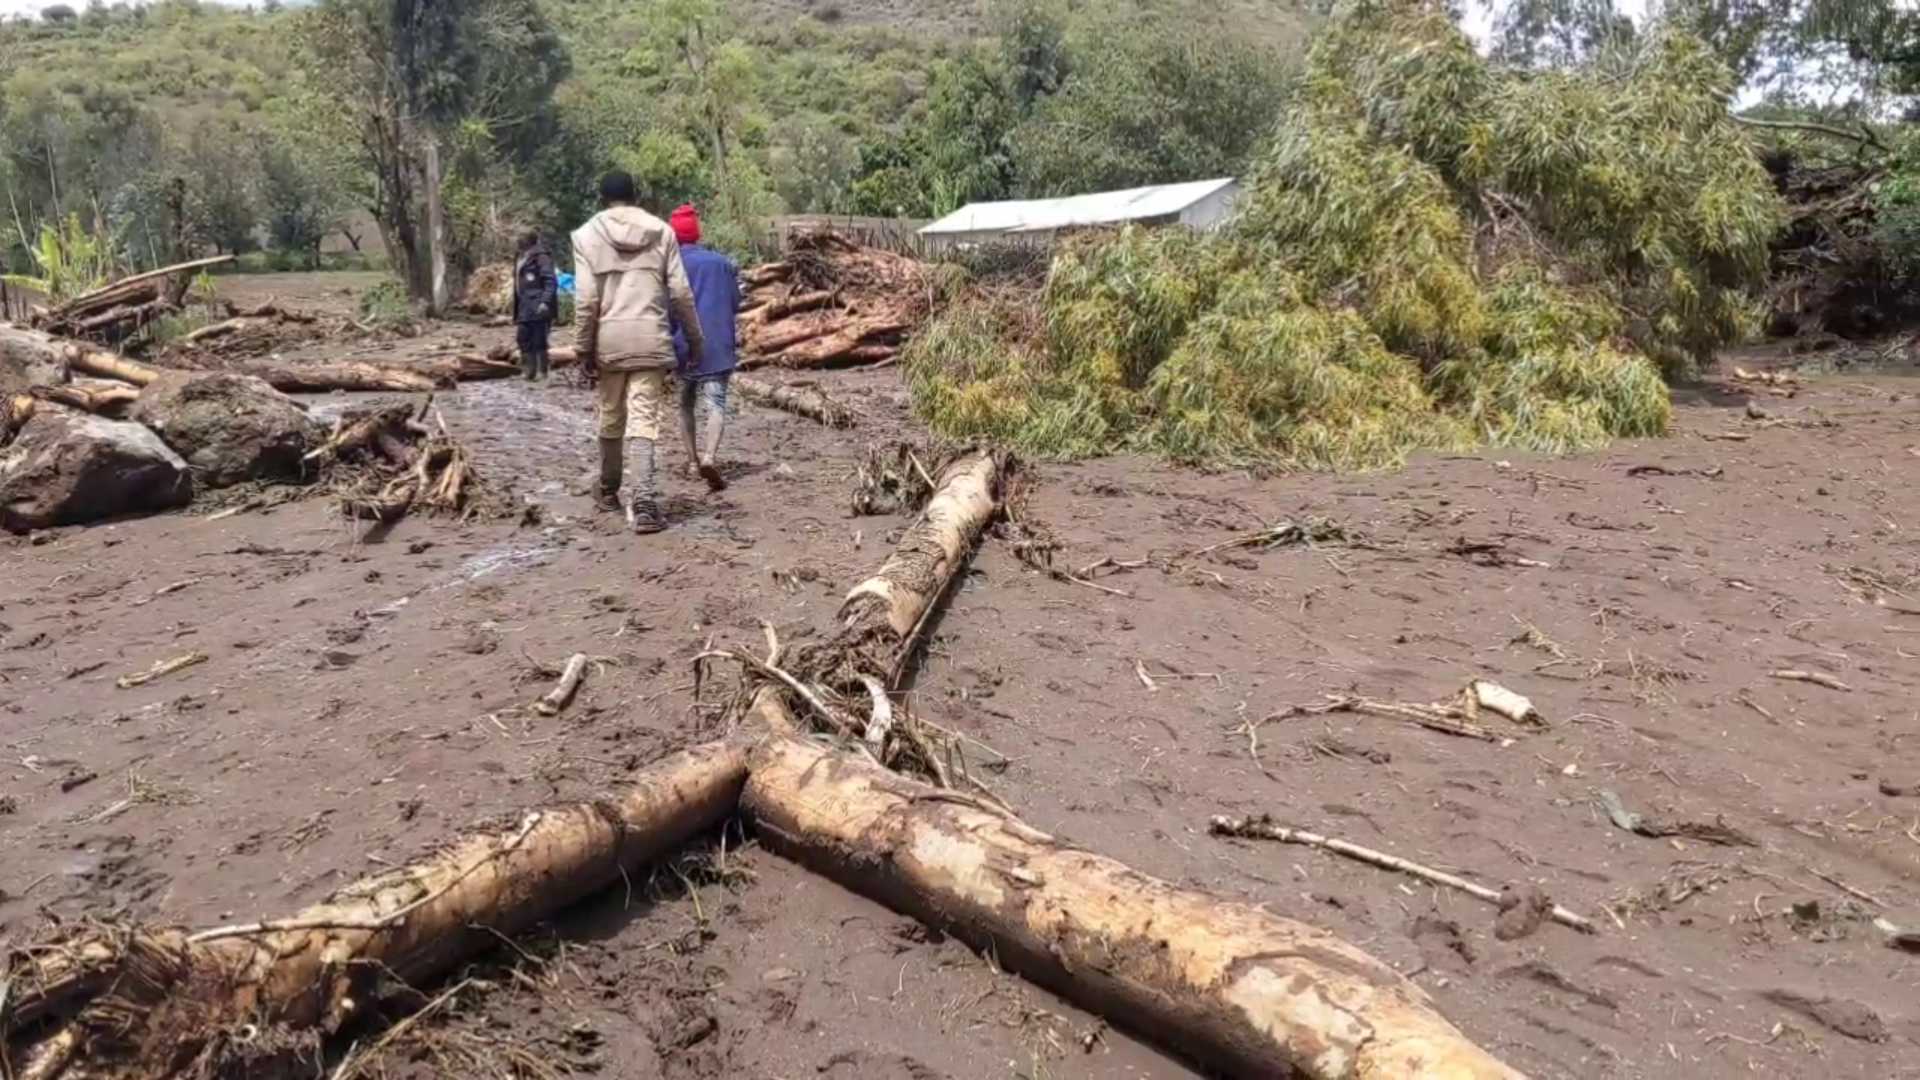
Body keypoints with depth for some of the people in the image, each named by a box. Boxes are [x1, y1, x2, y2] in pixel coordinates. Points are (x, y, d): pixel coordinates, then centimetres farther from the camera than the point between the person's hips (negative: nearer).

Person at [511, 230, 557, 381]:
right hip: (525, 308, 9)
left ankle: (542, 371, 1)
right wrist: (516, 313, 21)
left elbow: (551, 281, -14)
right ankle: (531, 371, 15)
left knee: (539, 341, -6)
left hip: (538, 307, -9)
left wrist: (545, 302, -25)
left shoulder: (540, 257, -7)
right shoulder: (521, 258, 19)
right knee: (524, 339, 8)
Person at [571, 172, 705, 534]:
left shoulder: (588, 235, 1)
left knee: (611, 419, 17)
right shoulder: (661, 232, 5)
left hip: (610, 340, 0)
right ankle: (644, 501, -18)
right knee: (643, 422, -4)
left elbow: (586, 299, -5)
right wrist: (695, 336, 14)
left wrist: (583, 348, 2)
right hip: (651, 339, 0)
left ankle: (609, 490, 34)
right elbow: (680, 292, 4)